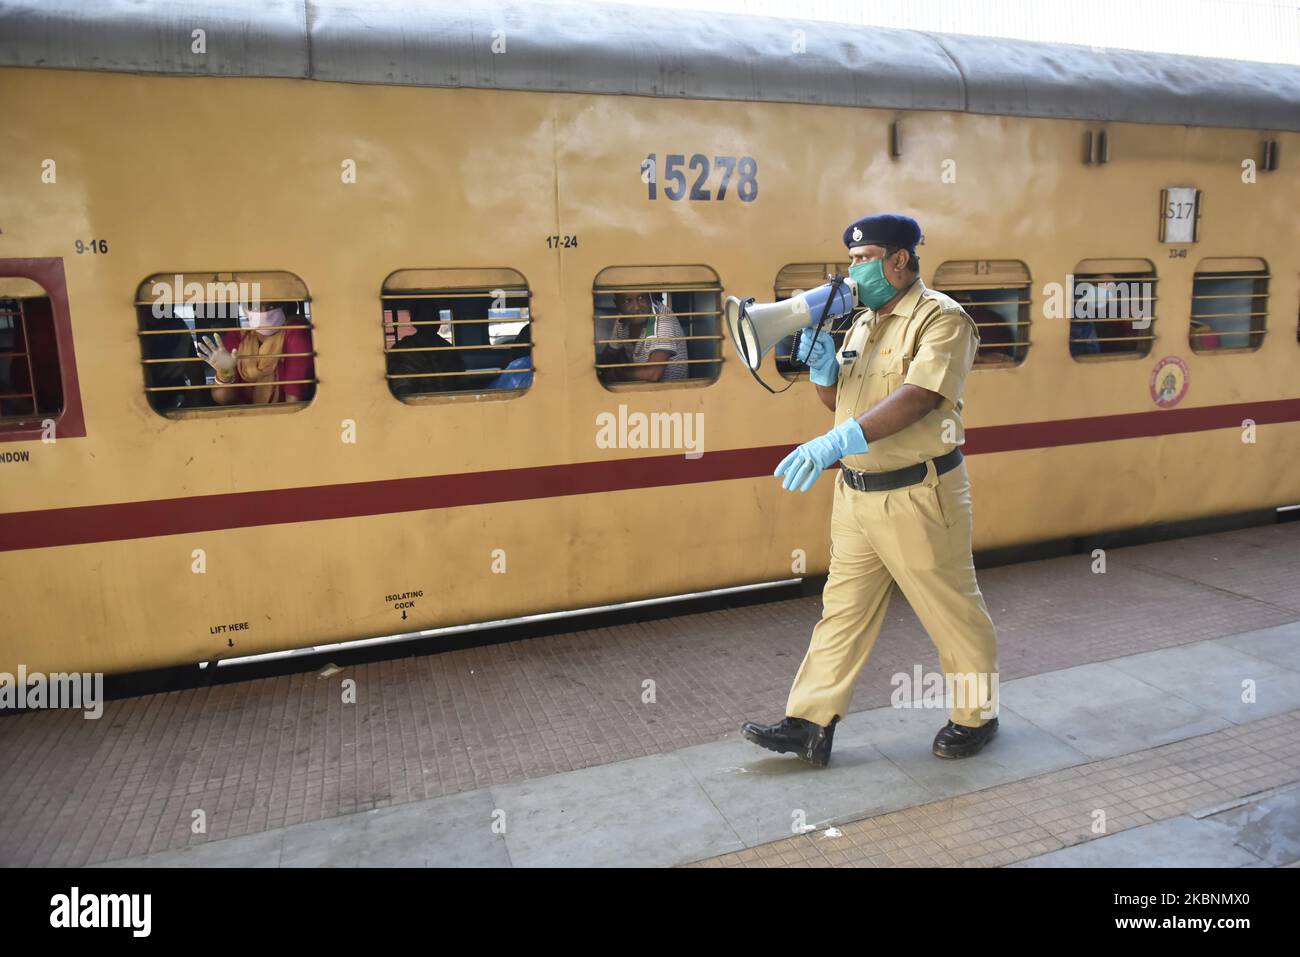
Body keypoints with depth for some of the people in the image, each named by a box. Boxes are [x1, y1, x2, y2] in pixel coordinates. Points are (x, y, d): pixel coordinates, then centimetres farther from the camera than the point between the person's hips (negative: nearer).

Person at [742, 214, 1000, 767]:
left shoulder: (941, 318, -10)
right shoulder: (863, 323, 14)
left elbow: (918, 397, -25)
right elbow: (835, 399, 18)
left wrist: (839, 441, -35)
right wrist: (819, 355, -2)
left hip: (917, 496, -7)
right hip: (856, 492, 8)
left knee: (953, 611, 9)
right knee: (842, 609, 10)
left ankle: (977, 716, 30)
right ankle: (811, 725, 17)